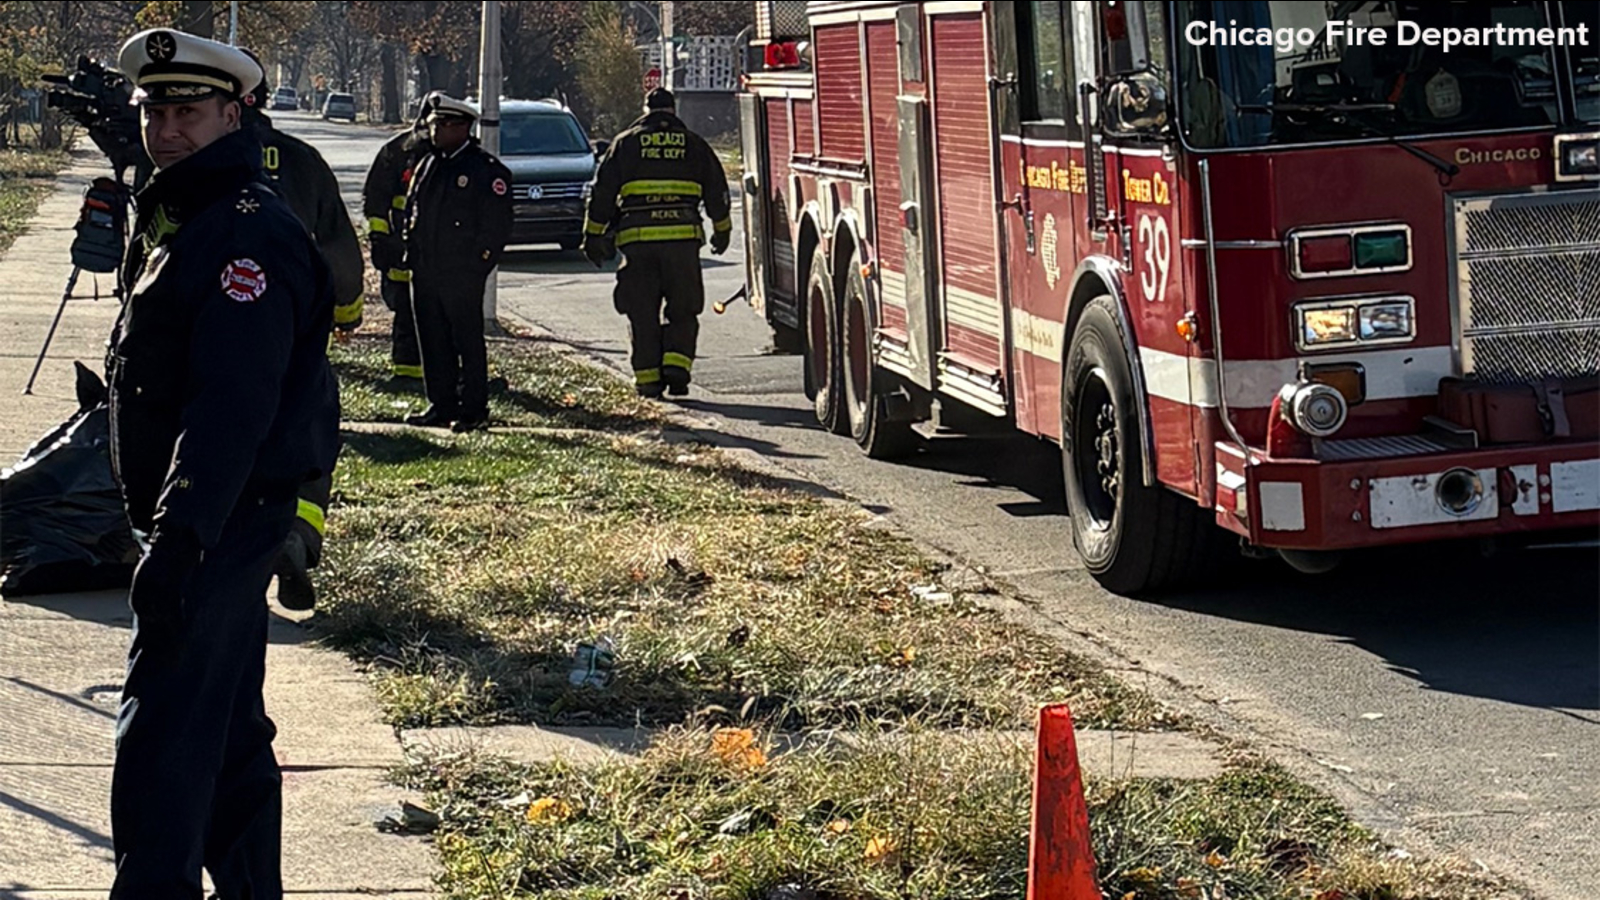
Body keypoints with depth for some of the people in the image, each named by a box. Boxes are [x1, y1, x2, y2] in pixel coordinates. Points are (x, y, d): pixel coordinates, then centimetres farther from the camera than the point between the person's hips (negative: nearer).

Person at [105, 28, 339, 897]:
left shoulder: (250, 234, -17)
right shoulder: (169, 219, 15)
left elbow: (233, 405, -27)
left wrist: (178, 538, -33)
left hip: (222, 524, -10)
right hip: (202, 519, 10)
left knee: (161, 736, -13)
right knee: (228, 728, 18)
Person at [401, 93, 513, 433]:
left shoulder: (487, 170, -6)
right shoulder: (427, 166, 16)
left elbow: (497, 226, -9)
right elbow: (412, 211, 23)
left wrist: (476, 264, -13)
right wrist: (412, 254, 13)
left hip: (462, 275, -7)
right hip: (425, 274, 7)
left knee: (468, 341, -2)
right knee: (433, 341, 10)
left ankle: (474, 410, 2)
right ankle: (441, 405, 18)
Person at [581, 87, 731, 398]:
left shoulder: (626, 143, 10)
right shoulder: (694, 144, 13)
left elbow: (603, 193, 7)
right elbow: (716, 190, 18)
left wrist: (594, 235, 11)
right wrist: (722, 230, 30)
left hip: (637, 238, 0)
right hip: (683, 236, 1)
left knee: (642, 313, 6)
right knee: (683, 310, 8)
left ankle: (648, 376, 4)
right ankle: (676, 367, -8)